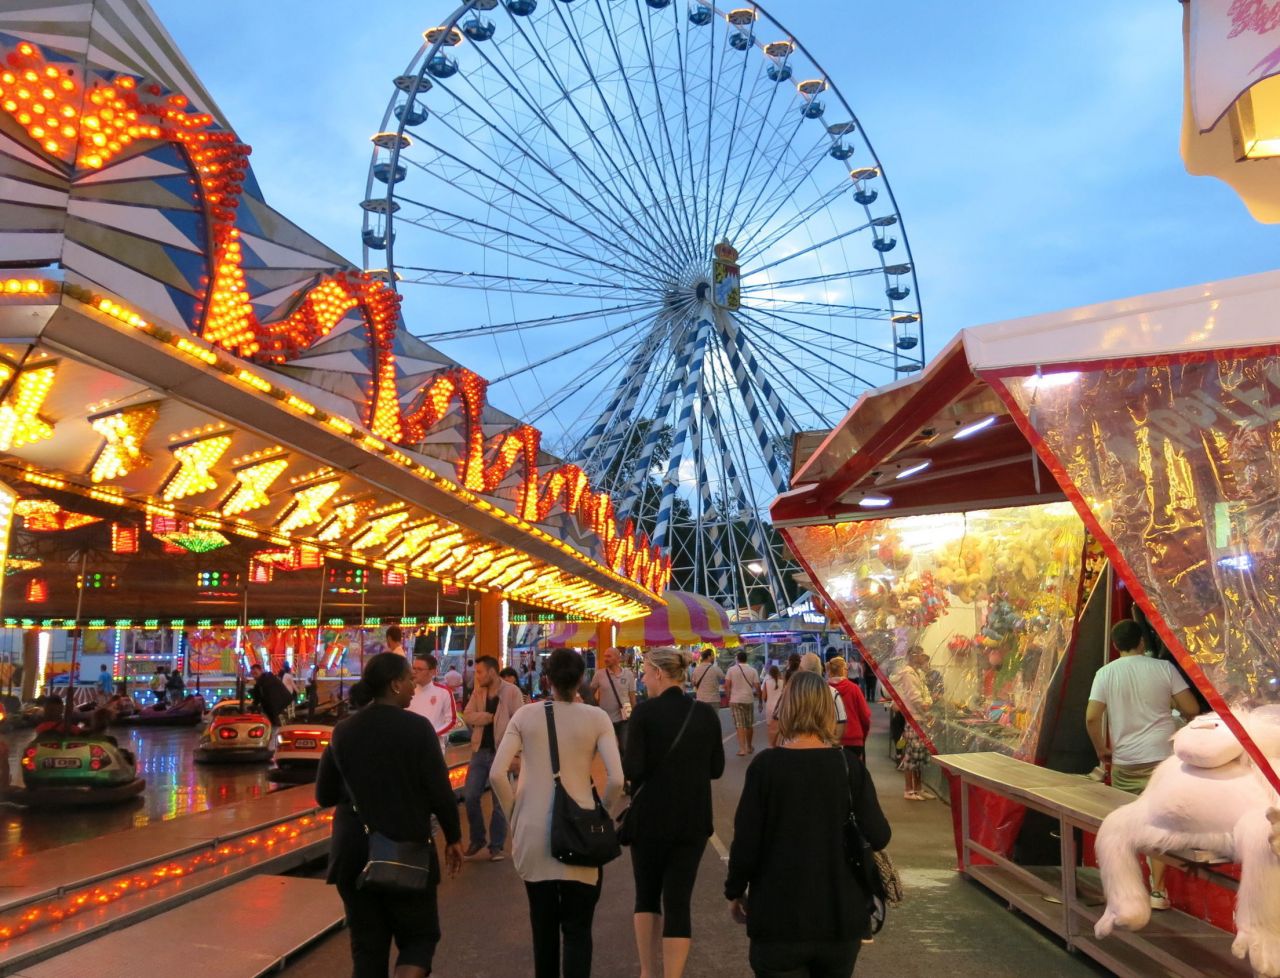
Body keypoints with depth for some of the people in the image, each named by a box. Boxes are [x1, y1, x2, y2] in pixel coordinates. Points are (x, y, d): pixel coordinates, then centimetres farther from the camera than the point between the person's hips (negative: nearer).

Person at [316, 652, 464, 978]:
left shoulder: (343, 731, 2)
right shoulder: (416, 728, -13)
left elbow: (324, 794, 9)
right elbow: (440, 792, -12)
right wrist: (453, 837, 2)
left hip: (353, 851, 4)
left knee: (367, 944, 13)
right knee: (419, 935, 12)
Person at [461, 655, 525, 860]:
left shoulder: (512, 691, -8)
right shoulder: (478, 692, 7)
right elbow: (467, 716, -1)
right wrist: (491, 716, -14)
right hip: (480, 751, 4)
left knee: (500, 801, 4)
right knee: (470, 796, 3)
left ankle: (496, 845, 17)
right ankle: (477, 839, 23)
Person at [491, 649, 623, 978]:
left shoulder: (525, 715, -1)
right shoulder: (596, 718, -6)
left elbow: (496, 774, -6)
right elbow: (616, 779, -12)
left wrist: (513, 814, 7)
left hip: (532, 831, 2)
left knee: (543, 923, 20)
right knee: (577, 927, 8)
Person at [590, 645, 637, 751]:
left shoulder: (628, 674, -3)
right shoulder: (599, 674, -7)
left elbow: (632, 696, 3)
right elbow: (591, 692, 6)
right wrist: (596, 706, 0)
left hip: (623, 718, 0)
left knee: (625, 747, 4)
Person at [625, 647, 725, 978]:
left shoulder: (645, 712, -13)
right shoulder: (706, 713, -2)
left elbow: (632, 768, -17)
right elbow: (716, 768, 2)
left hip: (650, 816, -2)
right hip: (693, 818, 2)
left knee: (647, 892, 18)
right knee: (678, 899, 6)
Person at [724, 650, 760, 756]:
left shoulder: (731, 669, -2)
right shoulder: (753, 671, 1)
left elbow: (726, 686, -5)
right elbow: (757, 687, -3)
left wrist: (729, 697, 8)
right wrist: (756, 692, 16)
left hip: (736, 700, -2)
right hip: (749, 700, 2)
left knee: (740, 725, -2)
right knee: (749, 725, 16)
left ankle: (742, 749, -10)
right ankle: (750, 747, 29)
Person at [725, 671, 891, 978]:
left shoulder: (766, 765, -13)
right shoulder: (850, 766, -7)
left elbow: (746, 842, -12)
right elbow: (879, 837, -6)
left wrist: (734, 892, 4)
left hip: (780, 919, -3)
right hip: (842, 919, 3)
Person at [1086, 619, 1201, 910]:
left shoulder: (1106, 673, -2)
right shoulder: (1164, 668, -4)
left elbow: (1091, 717, -8)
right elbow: (1192, 709, -4)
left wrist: (1102, 750, 7)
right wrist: (1174, 710, 18)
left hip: (1124, 760, 1)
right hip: (1162, 757, -1)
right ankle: (1157, 892, 7)